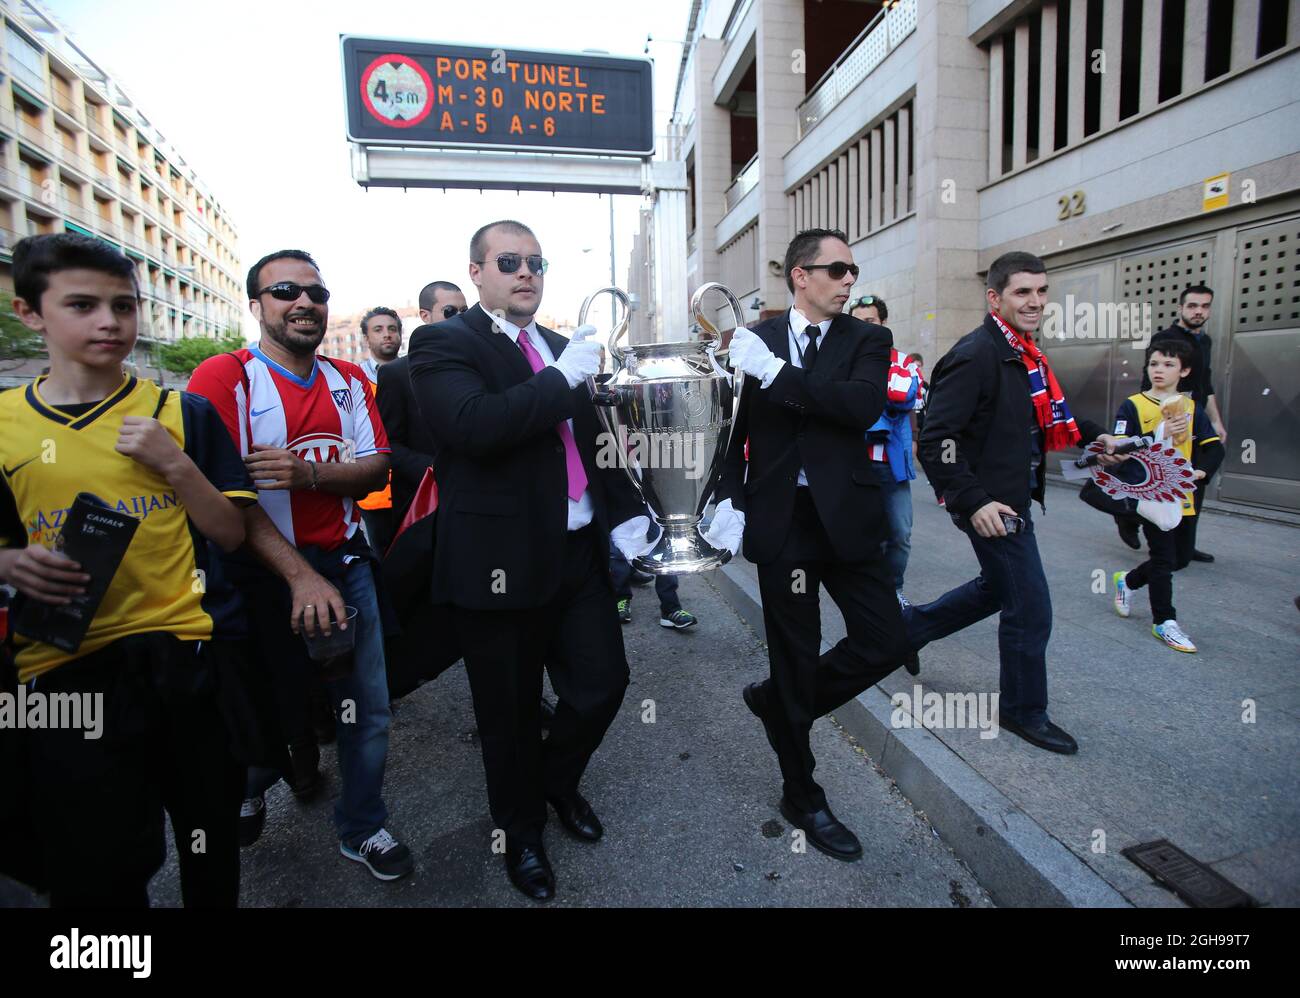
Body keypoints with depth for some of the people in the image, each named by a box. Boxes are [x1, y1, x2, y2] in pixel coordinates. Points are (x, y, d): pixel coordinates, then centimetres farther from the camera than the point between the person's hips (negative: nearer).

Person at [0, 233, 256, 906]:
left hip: (185, 656, 0)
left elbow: (230, 534, 0)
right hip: (62, 669, 1)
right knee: (93, 876, 10)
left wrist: (176, 463, -13)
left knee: (210, 845, 14)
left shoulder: (181, 414, 1)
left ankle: (211, 901, 41)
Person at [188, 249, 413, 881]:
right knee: (274, 704, 13)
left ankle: (362, 829, 30)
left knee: (369, 709, 6)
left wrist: (307, 474, -21)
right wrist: (302, 577, -22)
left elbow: (376, 470, 0)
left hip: (345, 564, 4)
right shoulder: (225, 377, -9)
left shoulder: (349, 380, 7)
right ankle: (250, 787, 48)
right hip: (268, 575, -4)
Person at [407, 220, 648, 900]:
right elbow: (474, 424, -26)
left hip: (580, 552, 6)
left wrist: (625, 511, 9)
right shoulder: (443, 344, -6)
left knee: (603, 682, 12)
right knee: (511, 714, 11)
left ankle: (557, 781, 44)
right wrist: (563, 378, -18)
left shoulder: (561, 349, 14)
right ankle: (520, 831, 39)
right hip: (502, 563, -6)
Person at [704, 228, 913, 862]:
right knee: (796, 660, 8)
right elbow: (733, 428, 6)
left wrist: (776, 373, -22)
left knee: (886, 643, 1)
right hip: (780, 520, -1)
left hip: (847, 518, 2)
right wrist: (728, 501, -6)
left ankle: (778, 701, 27)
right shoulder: (755, 340, 3)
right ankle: (802, 797, 29)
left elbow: (864, 405, -18)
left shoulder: (867, 340, 3)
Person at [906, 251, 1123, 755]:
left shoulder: (1023, 353, 10)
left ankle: (908, 624, 38)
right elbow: (936, 440, -26)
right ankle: (1024, 711, 23)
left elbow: (1042, 415, 27)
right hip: (991, 506, -10)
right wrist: (973, 502, -28)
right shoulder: (976, 354, -20)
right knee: (1030, 610, 2)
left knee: (996, 588, 25)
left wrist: (1093, 435, 15)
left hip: (1014, 498, 10)